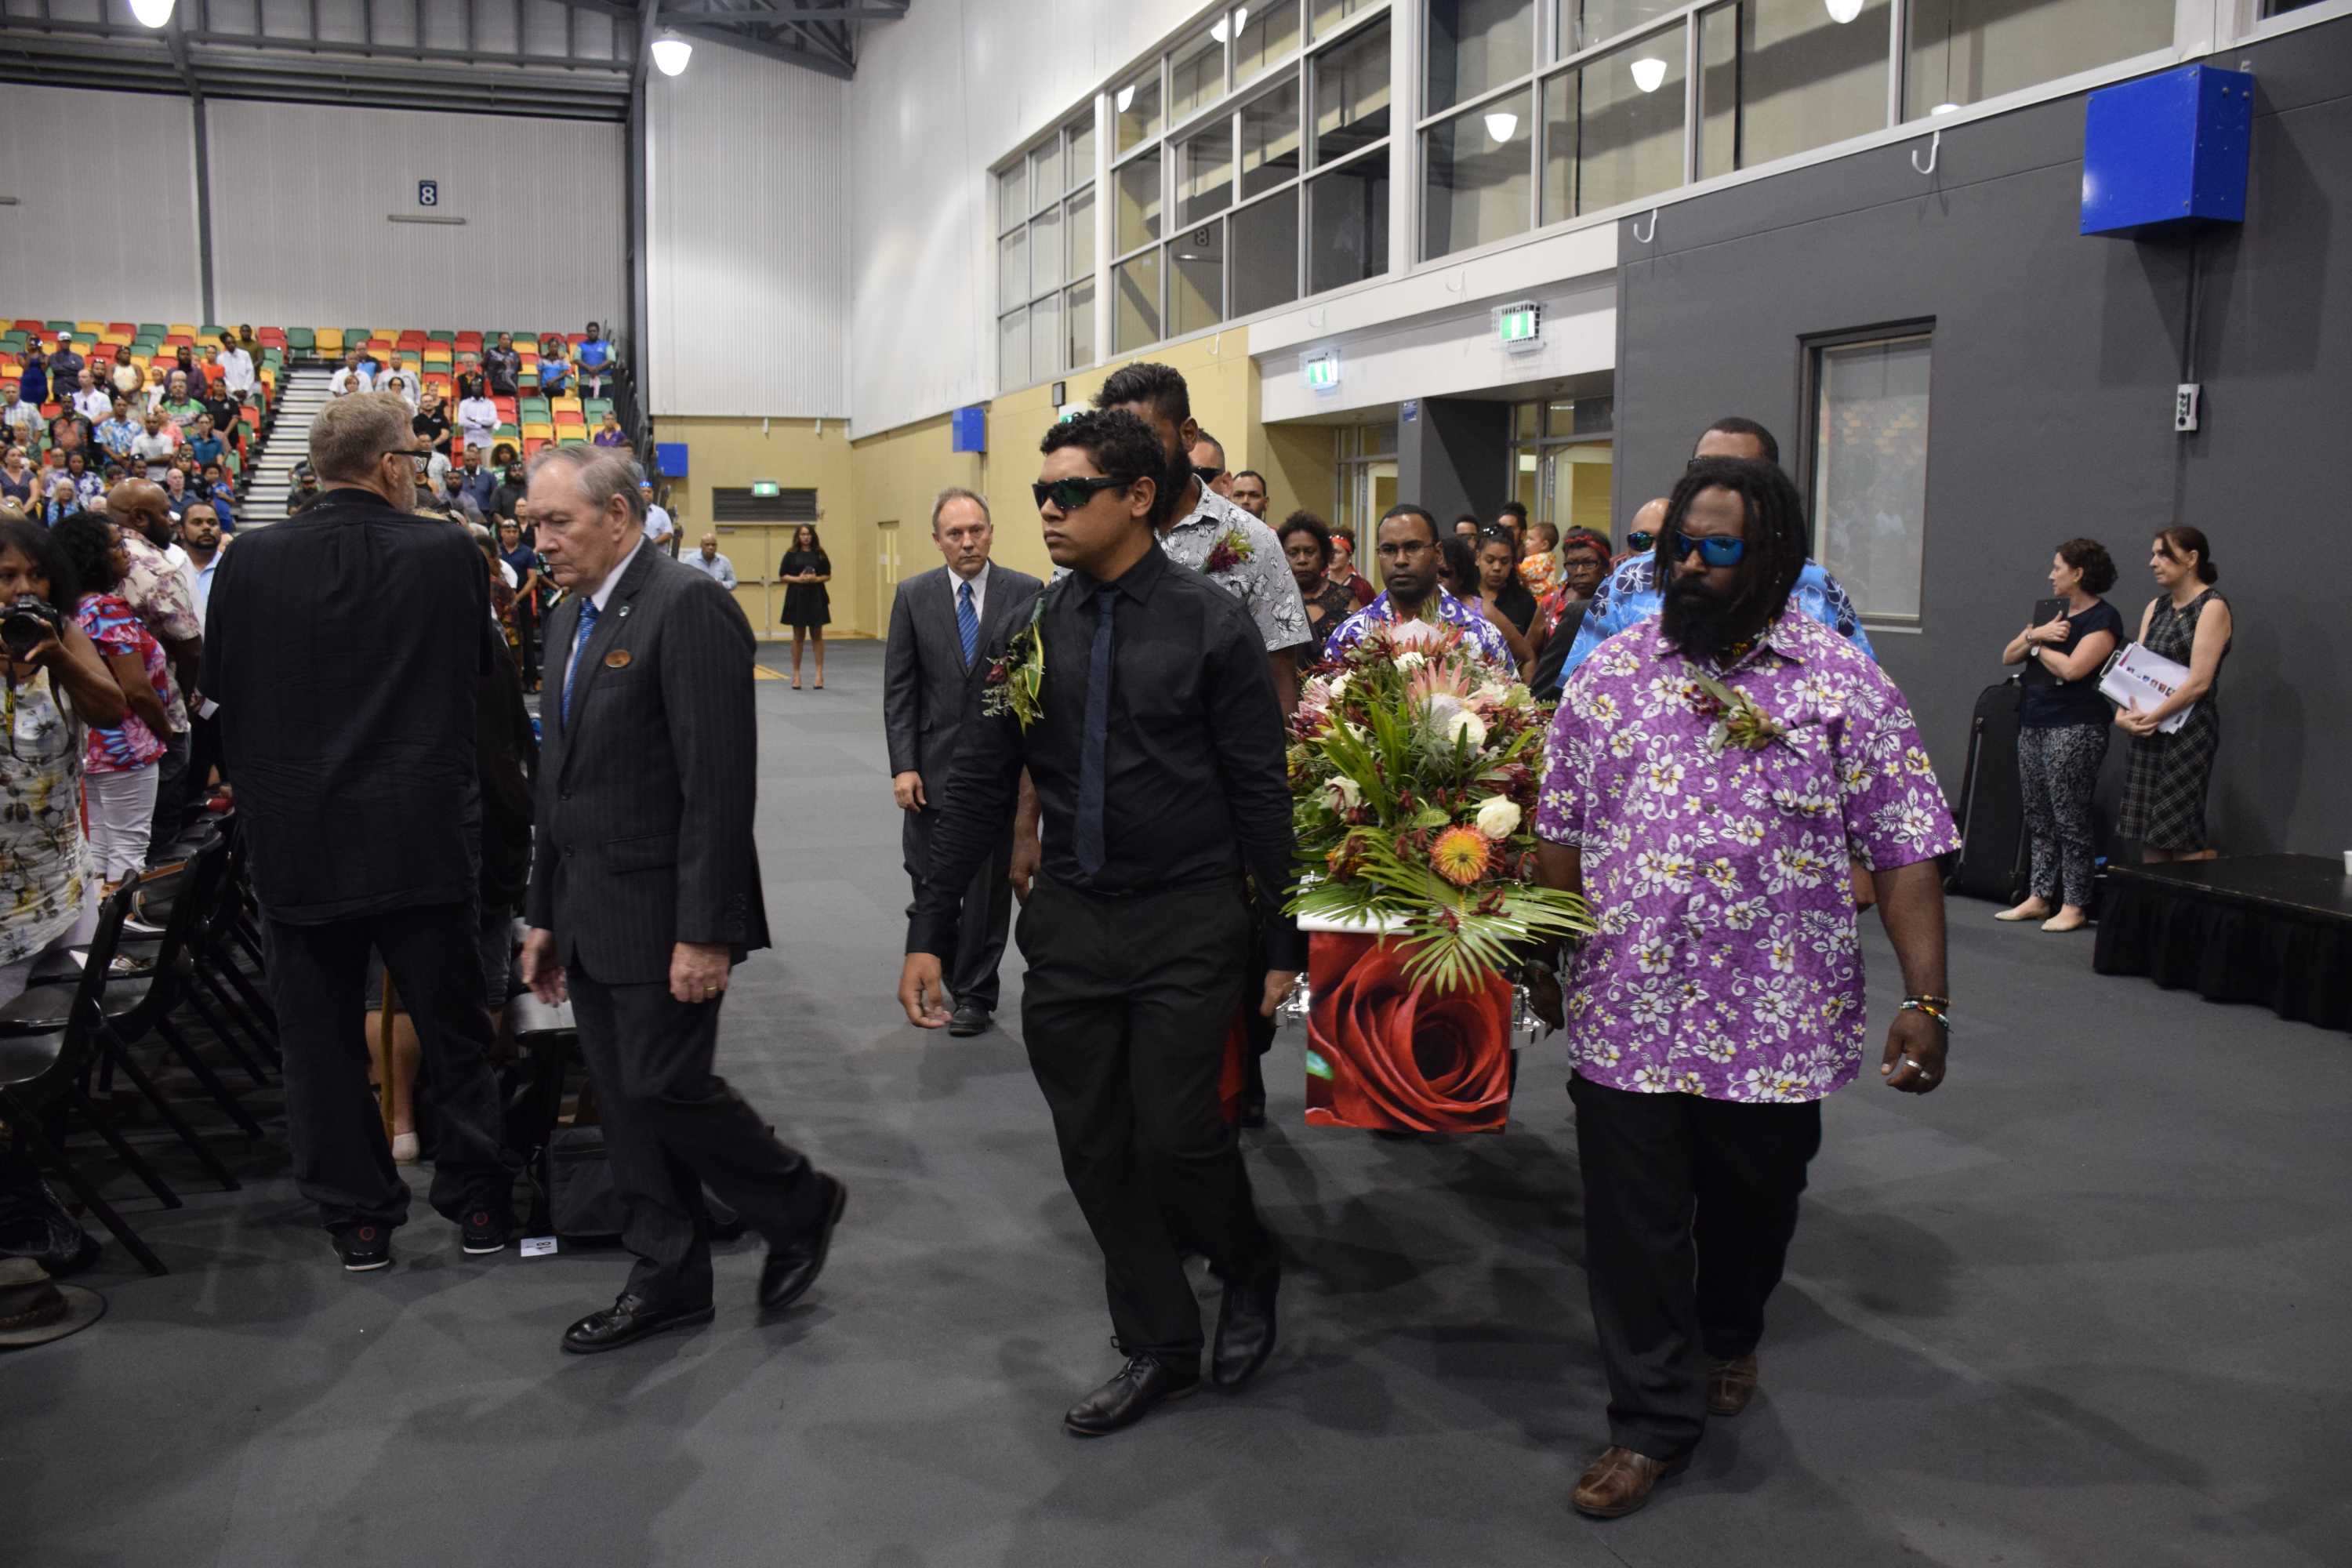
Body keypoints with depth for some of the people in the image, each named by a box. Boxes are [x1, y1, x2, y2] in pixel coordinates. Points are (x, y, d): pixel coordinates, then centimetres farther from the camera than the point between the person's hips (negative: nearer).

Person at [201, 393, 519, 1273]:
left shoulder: (252, 561, -6)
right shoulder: (447, 555, -9)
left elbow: (217, 683, 4)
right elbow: (484, 669, 4)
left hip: (296, 838, 1)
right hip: (422, 835, -1)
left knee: (321, 1041, 13)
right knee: (453, 1029, 13)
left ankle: (357, 1219, 20)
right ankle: (478, 1204, 22)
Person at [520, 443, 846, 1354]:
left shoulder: (688, 607, -16)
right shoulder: (571, 615, 13)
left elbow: (720, 784, -20)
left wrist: (705, 932, -22)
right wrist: (546, 913, 16)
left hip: (661, 914, -8)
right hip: (591, 916, 8)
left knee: (664, 1088, -4)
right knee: (624, 1100, 11)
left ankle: (801, 1206, 20)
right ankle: (668, 1280, 24)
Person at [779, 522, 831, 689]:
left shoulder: (819, 554, 4)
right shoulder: (791, 554, 1)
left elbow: (828, 575, 7)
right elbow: (782, 577, 1)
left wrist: (816, 579, -12)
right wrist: (798, 579, -14)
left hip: (816, 598, 1)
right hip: (797, 598, -1)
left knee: (817, 635, 2)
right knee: (798, 636, 5)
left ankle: (819, 673, 4)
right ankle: (796, 674, 12)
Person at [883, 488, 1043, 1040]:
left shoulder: (1027, 594, -2)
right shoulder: (913, 596, 2)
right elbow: (898, 689, 1)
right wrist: (903, 765, -6)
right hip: (933, 763, 2)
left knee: (989, 883, 6)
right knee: (929, 879, 6)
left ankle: (975, 993, 19)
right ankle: (948, 975, 29)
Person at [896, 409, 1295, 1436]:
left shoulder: (1212, 623, -6)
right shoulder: (1029, 629, 4)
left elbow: (1261, 792, -5)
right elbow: (977, 787, 6)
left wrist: (1285, 939, -5)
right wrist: (929, 931, 3)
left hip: (1186, 925, -4)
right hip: (1069, 922, 4)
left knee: (1177, 1135, -7)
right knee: (1094, 1149, 9)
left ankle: (1249, 1272, 27)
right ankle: (1158, 1349, 28)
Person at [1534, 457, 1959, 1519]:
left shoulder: (1843, 684, -5)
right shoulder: (1609, 675, 2)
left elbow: (1904, 852, -5)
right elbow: (1560, 835, 8)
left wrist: (1926, 1001, -10)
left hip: (1777, 1020, 0)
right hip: (1624, 1012, 1)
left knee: (1752, 1210, 20)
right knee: (1634, 1227, 7)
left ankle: (1729, 1339, 50)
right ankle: (1653, 1419, 25)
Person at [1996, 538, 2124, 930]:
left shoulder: (2103, 619, -7)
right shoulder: (2053, 613, 18)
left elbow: (2071, 668, -20)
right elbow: (2008, 656, 14)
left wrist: (2039, 646, -3)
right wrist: (2034, 635, -5)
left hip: (2074, 730, -8)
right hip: (2034, 725, 8)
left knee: (2070, 821, -5)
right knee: (2039, 820, 10)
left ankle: (2074, 906, 0)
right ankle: (2038, 898, 15)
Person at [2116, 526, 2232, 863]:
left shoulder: (2212, 607, -7)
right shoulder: (2156, 607, 14)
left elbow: (2199, 681, -15)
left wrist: (2153, 717, -18)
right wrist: (2123, 714, -8)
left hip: (2188, 730, -7)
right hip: (2149, 733, 7)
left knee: (2183, 838, -7)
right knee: (2148, 835, 6)